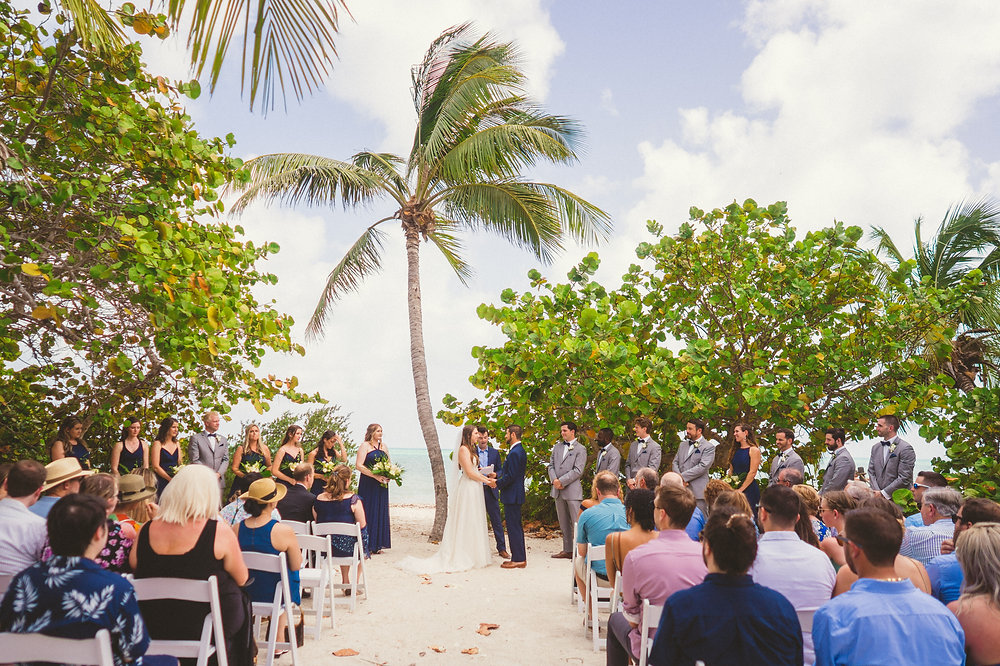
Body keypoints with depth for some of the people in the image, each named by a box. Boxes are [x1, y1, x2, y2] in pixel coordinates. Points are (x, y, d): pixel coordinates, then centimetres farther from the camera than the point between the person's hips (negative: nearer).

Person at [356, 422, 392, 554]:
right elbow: (359, 465, -14)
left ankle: (376, 545, 14)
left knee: (380, 512, 6)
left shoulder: (383, 446, 15)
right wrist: (376, 476, -19)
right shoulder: (365, 446, -4)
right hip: (368, 485, -6)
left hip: (382, 484, 6)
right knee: (368, 513, -5)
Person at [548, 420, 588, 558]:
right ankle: (567, 550, 20)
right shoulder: (557, 447, 14)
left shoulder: (580, 449, -5)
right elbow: (551, 465, 12)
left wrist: (561, 481, -15)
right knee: (563, 523, 12)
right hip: (557, 490, 6)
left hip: (572, 490, -6)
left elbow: (577, 471, -12)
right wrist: (554, 480, -7)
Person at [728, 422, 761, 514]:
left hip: (748, 489, -6)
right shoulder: (735, 450, 15)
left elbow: (752, 472, -11)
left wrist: (741, 489, -15)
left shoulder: (754, 450, -5)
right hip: (734, 489, 6)